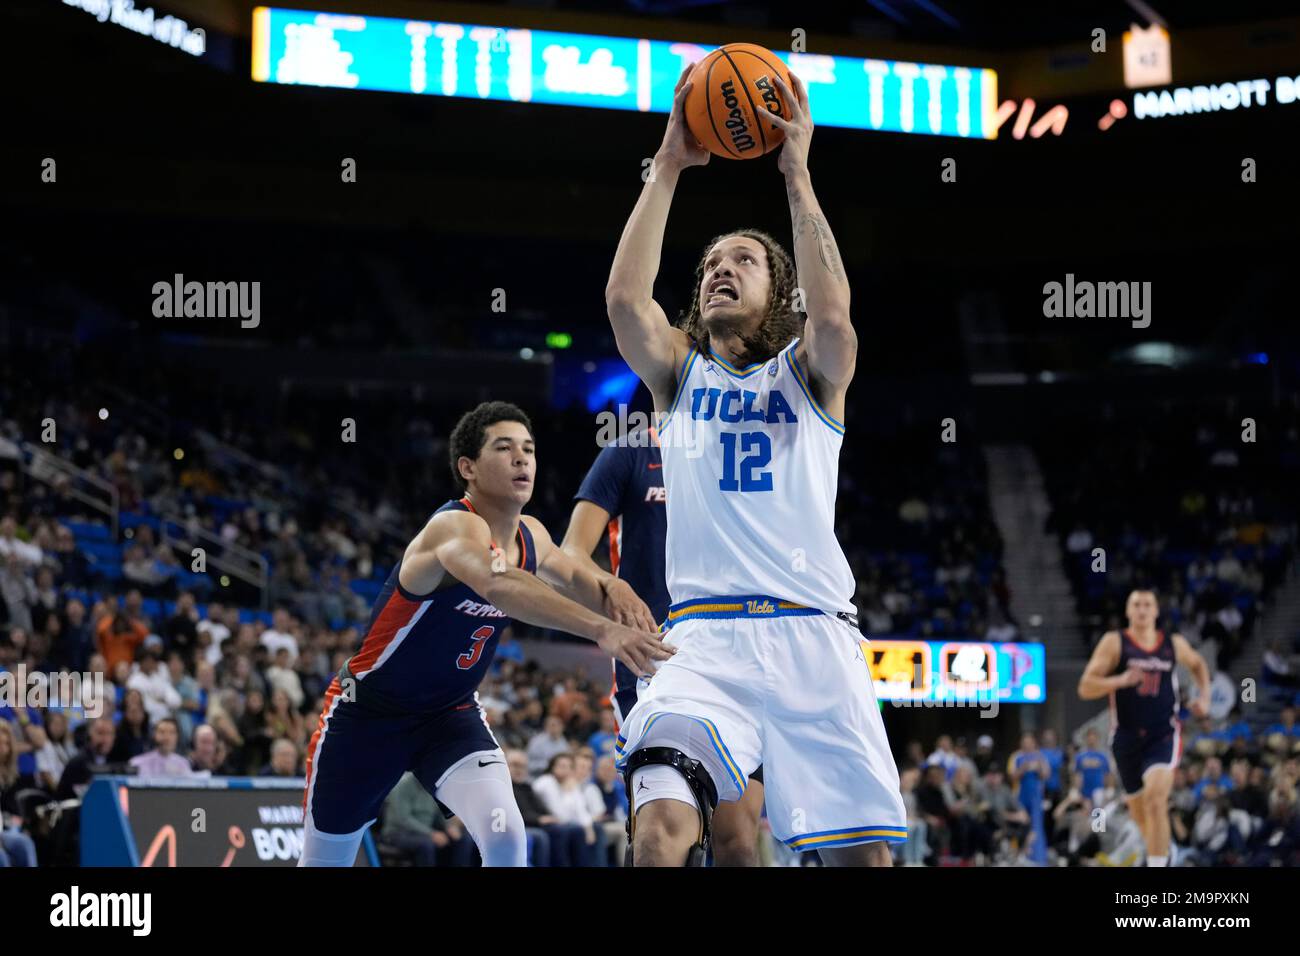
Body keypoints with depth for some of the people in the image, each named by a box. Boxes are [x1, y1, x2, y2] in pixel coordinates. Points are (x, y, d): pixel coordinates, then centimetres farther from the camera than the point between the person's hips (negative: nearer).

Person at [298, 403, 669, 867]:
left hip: (451, 715, 5)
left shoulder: (532, 536, -5)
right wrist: (602, 629, -64)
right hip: (368, 709, -5)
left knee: (505, 837, -22)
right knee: (325, 860, 11)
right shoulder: (455, 527, -30)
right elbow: (499, 587, -52)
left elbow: (578, 583, 16)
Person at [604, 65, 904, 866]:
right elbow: (625, 298, -3)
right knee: (662, 828, -26)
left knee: (864, 855, -3)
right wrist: (668, 168, -3)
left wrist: (798, 175, -7)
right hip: (705, 640, 0)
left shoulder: (807, 374, 14)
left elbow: (831, 315, -10)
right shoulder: (680, 371, 18)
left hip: (814, 639, 0)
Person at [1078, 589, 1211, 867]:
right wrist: (1119, 680, -27)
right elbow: (1085, 688, -10)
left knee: (1155, 799, -24)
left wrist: (1204, 697, 12)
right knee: (1139, 812, 13)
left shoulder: (1174, 644, 5)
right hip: (1127, 736, 1)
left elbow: (1198, 664, 29)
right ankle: (1161, 851, 43)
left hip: (1163, 735, -1)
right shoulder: (1114, 643, -3)